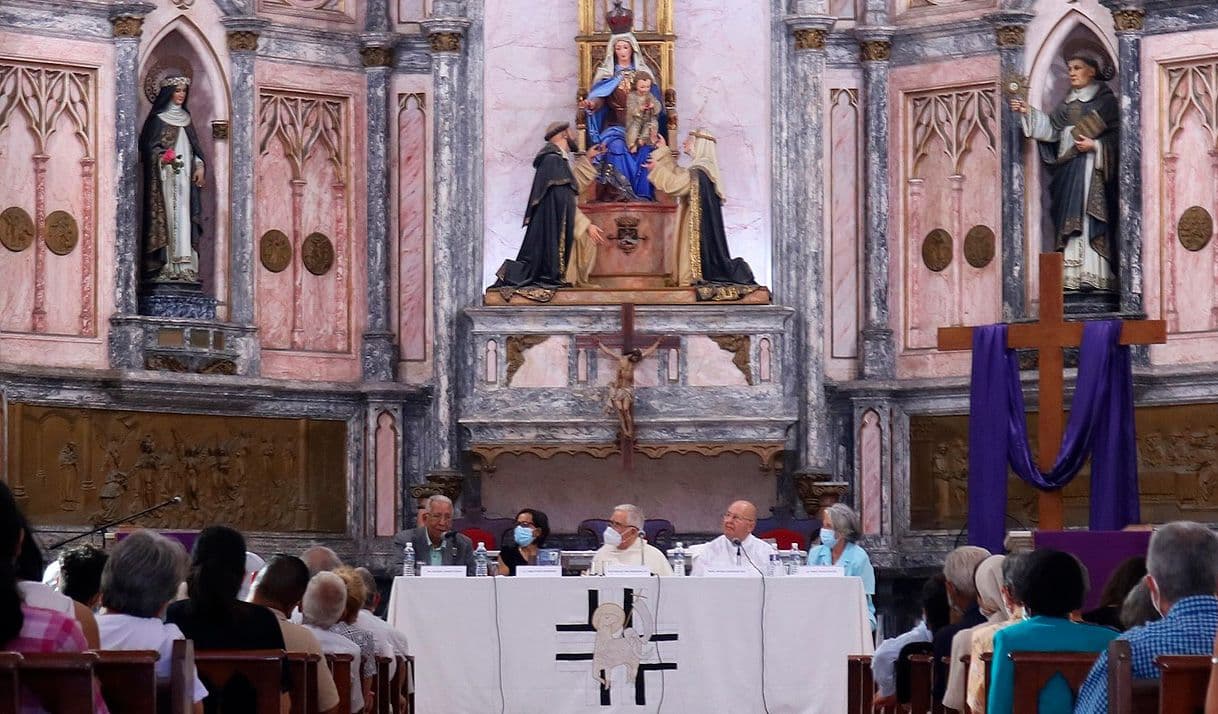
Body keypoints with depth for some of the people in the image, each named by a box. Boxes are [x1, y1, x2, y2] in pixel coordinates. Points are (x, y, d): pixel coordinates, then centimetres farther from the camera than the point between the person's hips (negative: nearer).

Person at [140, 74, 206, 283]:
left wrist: (199, 166, 7)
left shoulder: (185, 118, 18)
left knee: (183, 216, -2)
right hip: (165, 174, -5)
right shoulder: (158, 118, 1)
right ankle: (166, 264, -14)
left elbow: (195, 146, 21)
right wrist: (163, 157, -21)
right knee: (167, 216, -11)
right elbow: (150, 147, -3)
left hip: (184, 174, 5)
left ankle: (183, 265, -6)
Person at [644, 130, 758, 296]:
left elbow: (674, 184, -23)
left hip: (696, 224, -10)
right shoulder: (705, 167, 13)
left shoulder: (698, 171, -18)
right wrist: (664, 151, 30)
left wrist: (657, 168, -10)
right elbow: (678, 174, 25)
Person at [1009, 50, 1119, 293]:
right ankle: (1073, 274, -5)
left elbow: (1115, 136, -3)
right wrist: (1029, 113, -2)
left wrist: (1095, 146, -17)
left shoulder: (1104, 99, 2)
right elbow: (1053, 128, 8)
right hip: (1068, 168, 6)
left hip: (1092, 168, -6)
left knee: (1089, 218, -14)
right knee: (1069, 223, -2)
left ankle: (1094, 274, -18)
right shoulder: (1068, 103, 20)